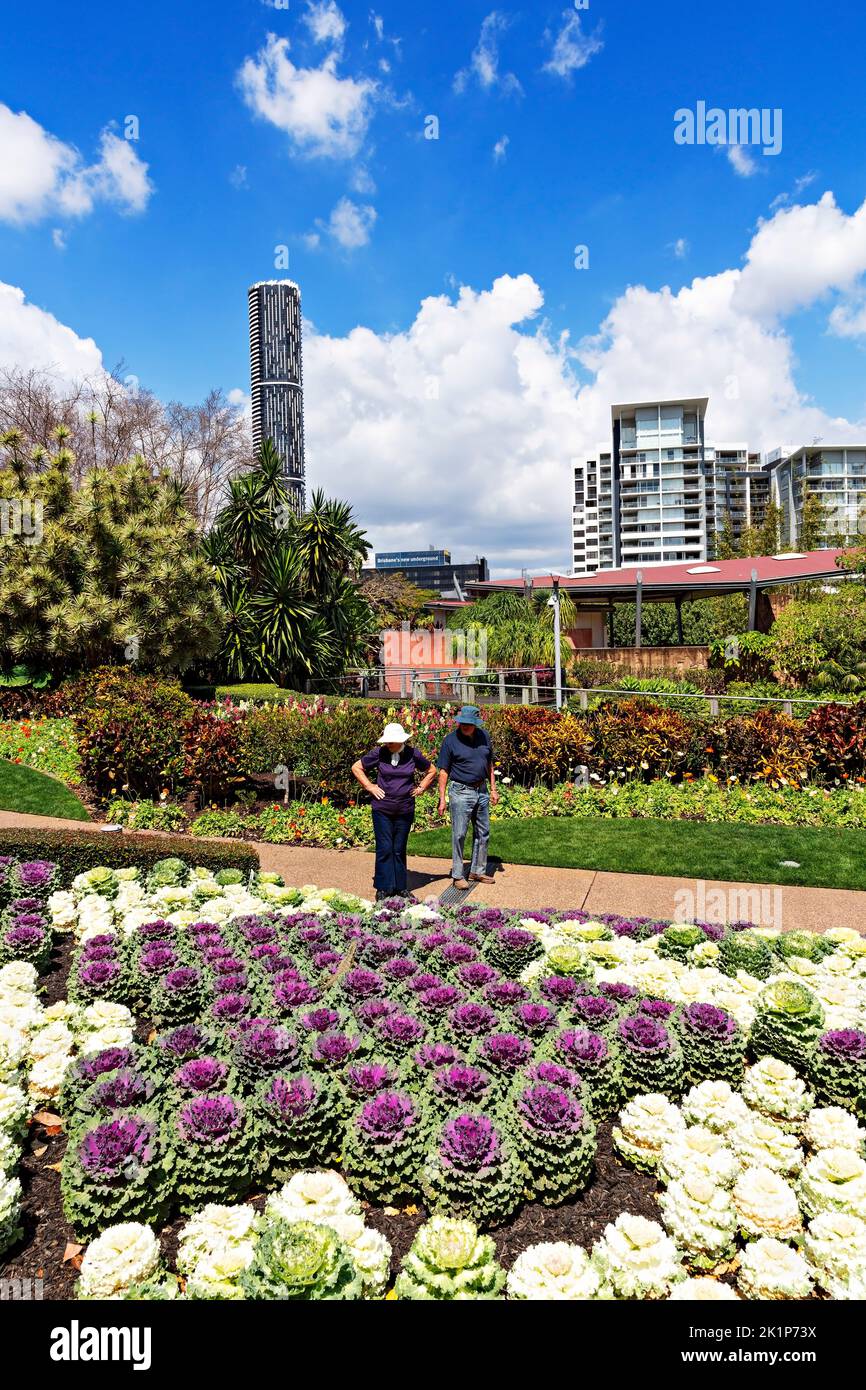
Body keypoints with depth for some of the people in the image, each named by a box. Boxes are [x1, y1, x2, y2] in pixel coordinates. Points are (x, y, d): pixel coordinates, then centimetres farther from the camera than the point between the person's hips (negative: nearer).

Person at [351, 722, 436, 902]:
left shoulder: (413, 754, -2)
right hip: (382, 809, -1)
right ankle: (383, 888, 8)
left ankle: (400, 887, 21)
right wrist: (369, 787, 1)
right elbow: (356, 767, 7)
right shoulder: (379, 753, -6)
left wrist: (421, 788, 6)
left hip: (405, 810, 1)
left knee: (400, 849, 9)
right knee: (384, 848, -1)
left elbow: (431, 771, 15)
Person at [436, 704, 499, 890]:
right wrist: (442, 799, -12)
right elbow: (443, 771, -8)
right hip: (461, 792, -5)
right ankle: (458, 875, 9)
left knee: (483, 833, 13)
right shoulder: (450, 740, -10)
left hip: (482, 791, 5)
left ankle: (478, 871, 26)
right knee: (459, 835, -1)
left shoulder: (484, 735, 4)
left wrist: (493, 789, 11)